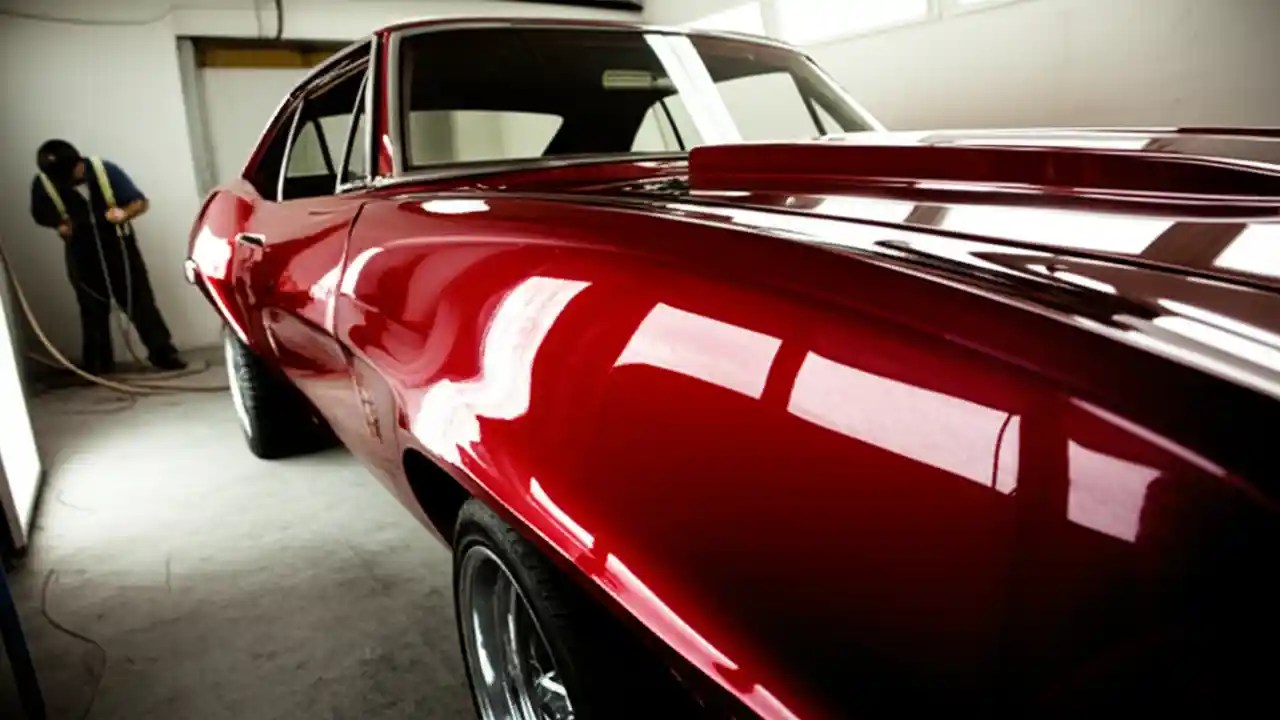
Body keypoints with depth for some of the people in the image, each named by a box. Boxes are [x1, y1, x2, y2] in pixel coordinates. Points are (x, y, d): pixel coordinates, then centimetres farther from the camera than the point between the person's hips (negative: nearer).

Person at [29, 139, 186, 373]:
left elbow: (140, 202, -10)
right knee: (93, 309, 9)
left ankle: (163, 353, 7)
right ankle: (96, 364, 20)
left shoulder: (106, 171, -17)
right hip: (81, 254, 1)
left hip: (119, 247, -1)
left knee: (140, 301, 1)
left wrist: (124, 214, -31)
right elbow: (40, 214, 5)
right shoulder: (43, 184, -13)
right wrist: (59, 224, -16)